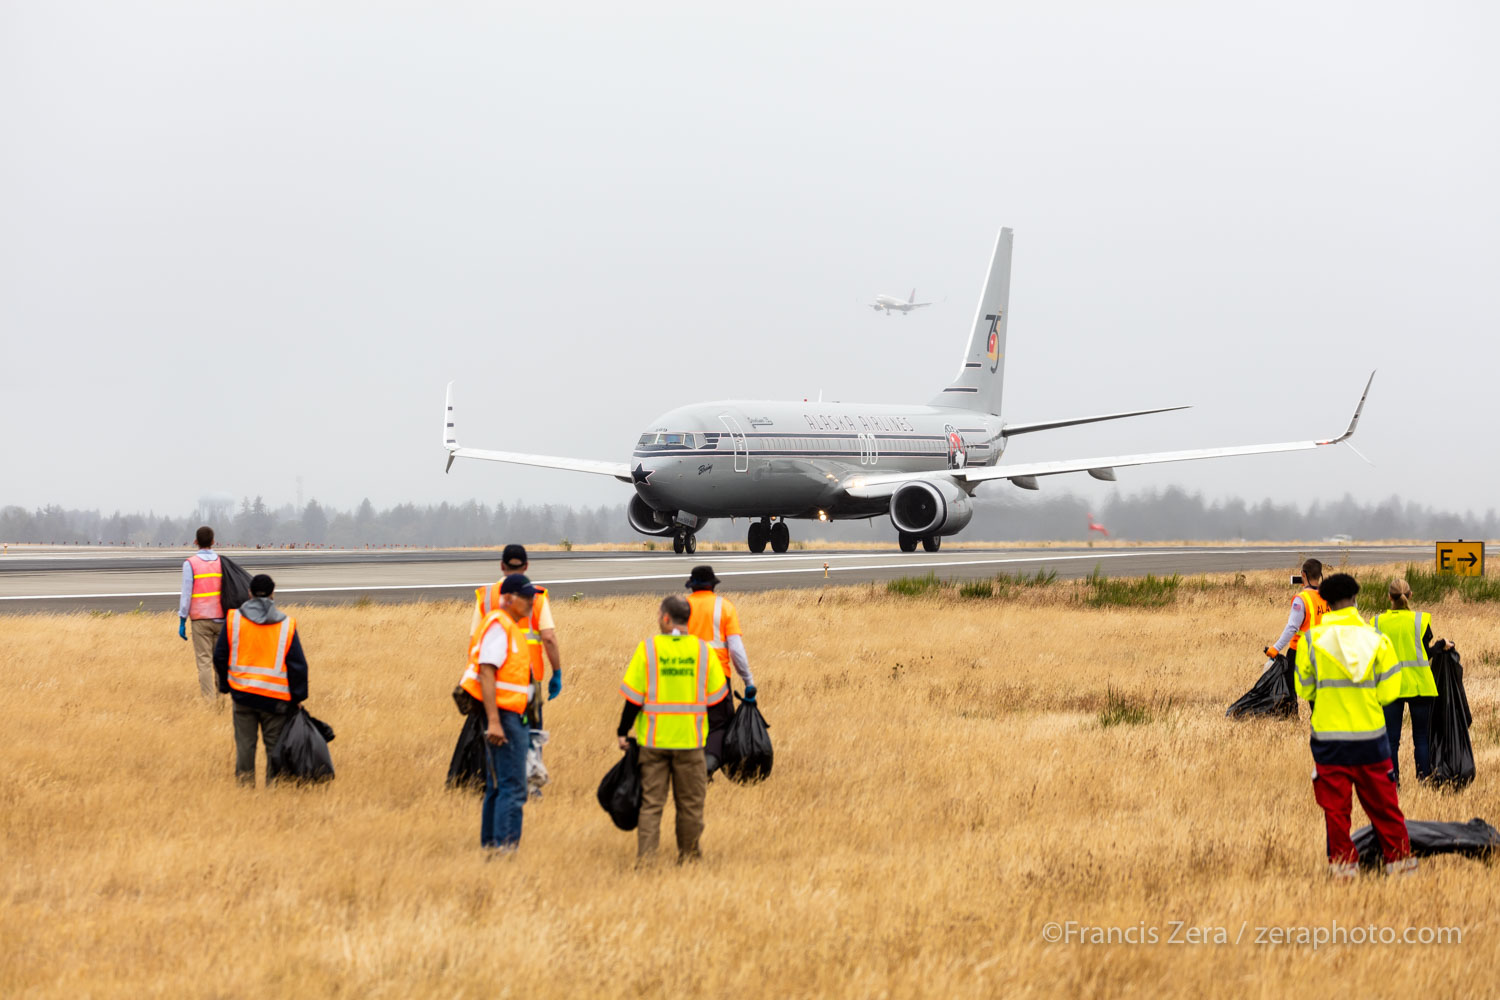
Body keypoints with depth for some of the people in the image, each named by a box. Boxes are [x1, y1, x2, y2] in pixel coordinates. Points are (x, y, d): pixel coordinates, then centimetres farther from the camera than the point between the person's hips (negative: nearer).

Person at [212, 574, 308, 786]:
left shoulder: (233, 619, 0)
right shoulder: (286, 625, -2)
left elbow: (220, 657, 5)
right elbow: (298, 665, -1)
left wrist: (225, 686, 17)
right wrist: (298, 697, 6)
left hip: (242, 693, 1)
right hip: (275, 697, -1)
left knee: (245, 743, 9)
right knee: (274, 744, 7)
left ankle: (245, 784, 10)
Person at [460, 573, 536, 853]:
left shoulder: (510, 627, 16)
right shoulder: (498, 626, -14)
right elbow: (486, 673, -21)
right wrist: (494, 722, -26)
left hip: (510, 717, 11)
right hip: (502, 715, -11)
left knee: (497, 787, 14)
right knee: (512, 788, -13)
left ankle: (490, 846, 19)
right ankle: (504, 847, -15)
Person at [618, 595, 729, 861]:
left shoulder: (648, 648, -8)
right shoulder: (702, 650, -1)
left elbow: (633, 697, -7)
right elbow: (717, 696, 3)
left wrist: (623, 732, 3)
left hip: (653, 739, -1)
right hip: (690, 739, 1)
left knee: (650, 801, 4)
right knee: (690, 802, 13)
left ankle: (645, 857, -1)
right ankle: (688, 855, 20)